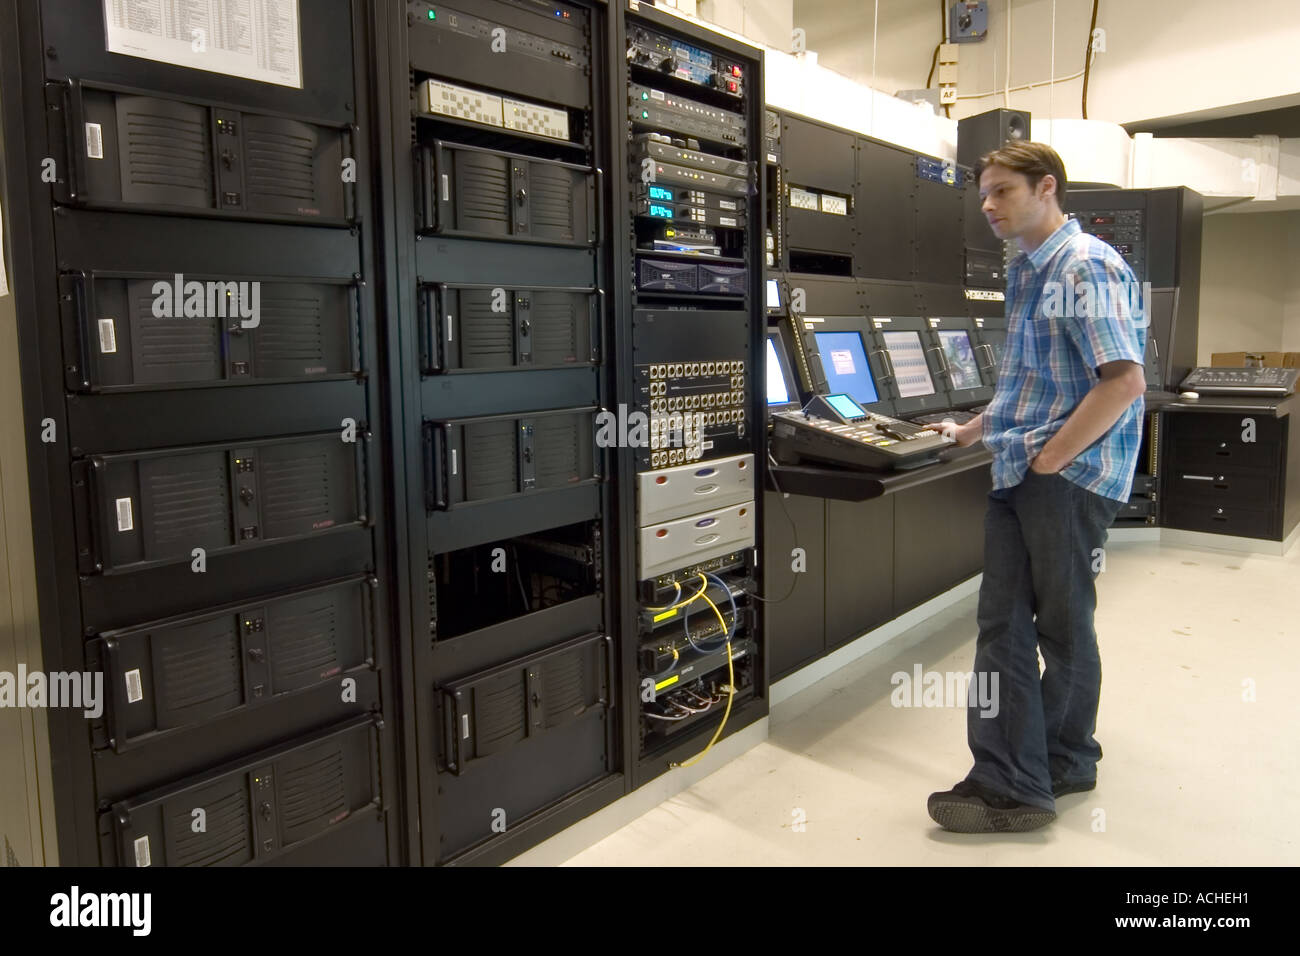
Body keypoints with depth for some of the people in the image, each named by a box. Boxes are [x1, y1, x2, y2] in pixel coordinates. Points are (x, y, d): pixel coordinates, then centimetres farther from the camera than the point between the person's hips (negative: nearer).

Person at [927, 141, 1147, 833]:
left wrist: (1048, 459, -18)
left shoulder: (1086, 268, -13)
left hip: (1068, 477, -8)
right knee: (1002, 626, 7)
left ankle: (1063, 765, 25)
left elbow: (1124, 382, -20)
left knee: (1062, 629, 7)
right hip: (1016, 474, 9)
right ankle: (1010, 780, 17)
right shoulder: (1024, 271, 15)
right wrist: (977, 430, 21)